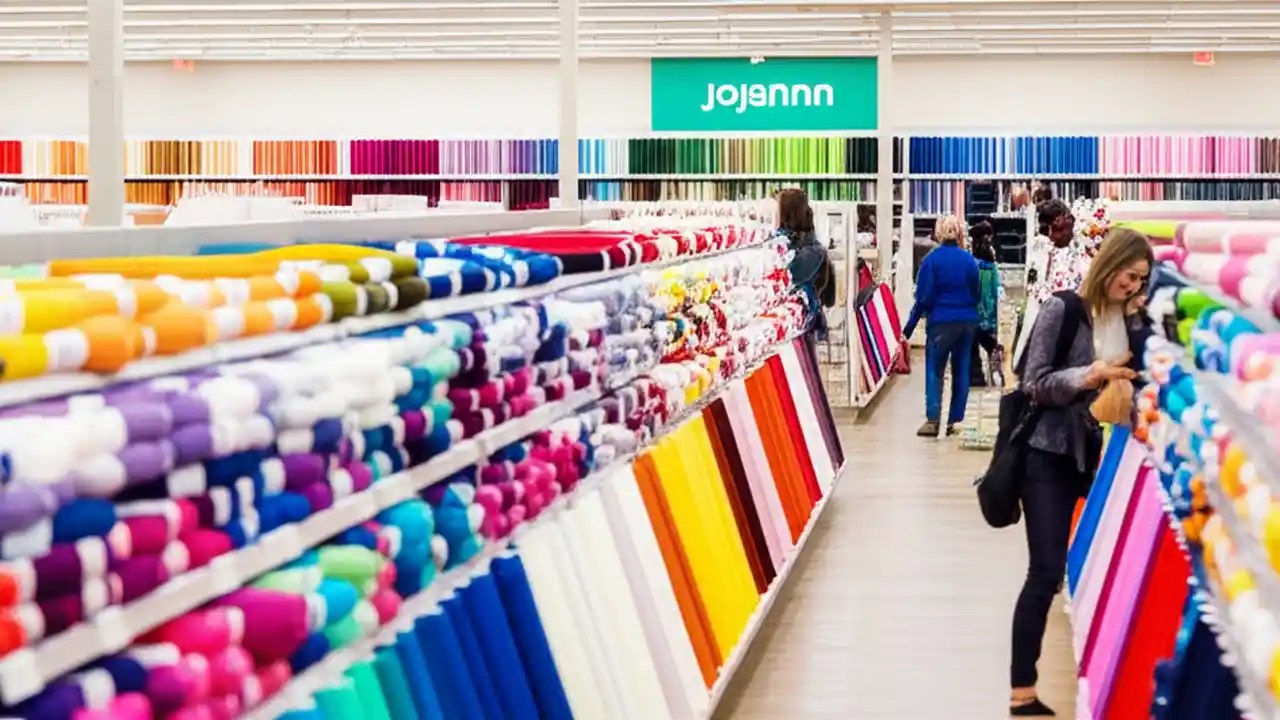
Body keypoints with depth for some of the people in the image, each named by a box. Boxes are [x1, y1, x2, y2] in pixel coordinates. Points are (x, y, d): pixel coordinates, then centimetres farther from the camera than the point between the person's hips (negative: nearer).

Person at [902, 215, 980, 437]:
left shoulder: (932, 259, -8)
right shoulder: (969, 260, 2)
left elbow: (924, 296, -8)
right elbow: (976, 293, 7)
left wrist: (909, 327, -2)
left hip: (941, 321, -3)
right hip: (968, 321, 3)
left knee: (934, 370, 3)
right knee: (961, 370, 8)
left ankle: (933, 419, -6)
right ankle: (955, 420, 8)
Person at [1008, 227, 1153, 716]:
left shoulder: (1129, 319, 8)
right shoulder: (1063, 310, -9)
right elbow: (1033, 384, -13)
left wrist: (1137, 323, -8)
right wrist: (1091, 376, -25)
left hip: (1099, 456, 6)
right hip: (1051, 457, -6)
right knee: (1047, 572, -6)